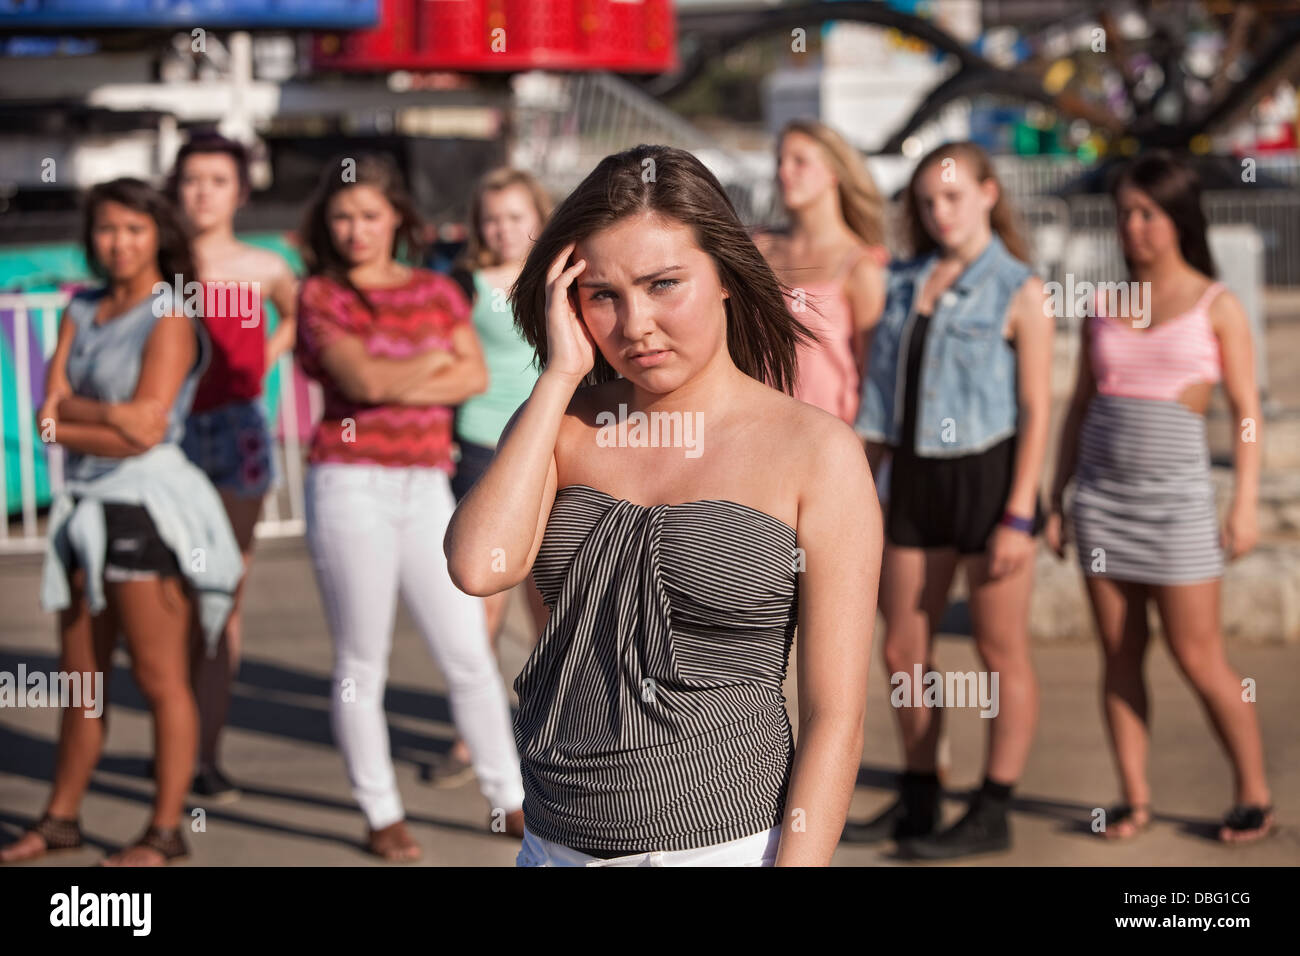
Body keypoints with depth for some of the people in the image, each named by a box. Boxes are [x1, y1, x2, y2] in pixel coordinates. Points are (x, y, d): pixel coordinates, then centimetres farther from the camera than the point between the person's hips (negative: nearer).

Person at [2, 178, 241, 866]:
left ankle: (165, 833, 5)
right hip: (87, 505, 7)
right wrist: (114, 415, -10)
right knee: (80, 677, 14)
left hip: (147, 507, -7)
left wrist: (72, 410, -6)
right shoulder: (82, 311, 13)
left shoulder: (170, 317, -6)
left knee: (159, 679, -2)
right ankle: (60, 819, 24)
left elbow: (146, 426, -16)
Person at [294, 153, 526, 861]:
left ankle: (509, 799, 15)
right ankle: (382, 815, 14)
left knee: (469, 653, 4)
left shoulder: (438, 291, 12)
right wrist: (434, 361, 2)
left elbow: (475, 376, 0)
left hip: (426, 487, 3)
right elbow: (363, 380, -13)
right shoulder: (320, 295, 1)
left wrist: (397, 383, -10)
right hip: (350, 483, -3)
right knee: (362, 662, 3)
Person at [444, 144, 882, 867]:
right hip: (554, 843, 4)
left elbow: (836, 717, -10)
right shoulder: (564, 426, 5)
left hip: (723, 847, -4)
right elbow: (480, 568, -15)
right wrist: (560, 375, -9)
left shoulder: (818, 453, -7)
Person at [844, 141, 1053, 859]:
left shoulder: (1019, 291, -5)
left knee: (1002, 653, 2)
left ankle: (992, 813, 9)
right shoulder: (904, 283, 11)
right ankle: (918, 801, 23)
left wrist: (1018, 517, -15)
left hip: (989, 474, -6)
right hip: (916, 480, 6)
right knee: (904, 652, 9)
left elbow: (1037, 410, -9)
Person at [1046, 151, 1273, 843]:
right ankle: (1134, 799, 11)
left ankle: (1254, 794, 11)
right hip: (1103, 494, 4)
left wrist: (1245, 503, -8)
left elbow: (1246, 410, -1)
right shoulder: (1102, 309, 10)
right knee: (1119, 656, 4)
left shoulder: (1216, 306, 0)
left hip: (1177, 498, -4)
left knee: (1198, 659, -3)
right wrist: (1055, 498, 11)